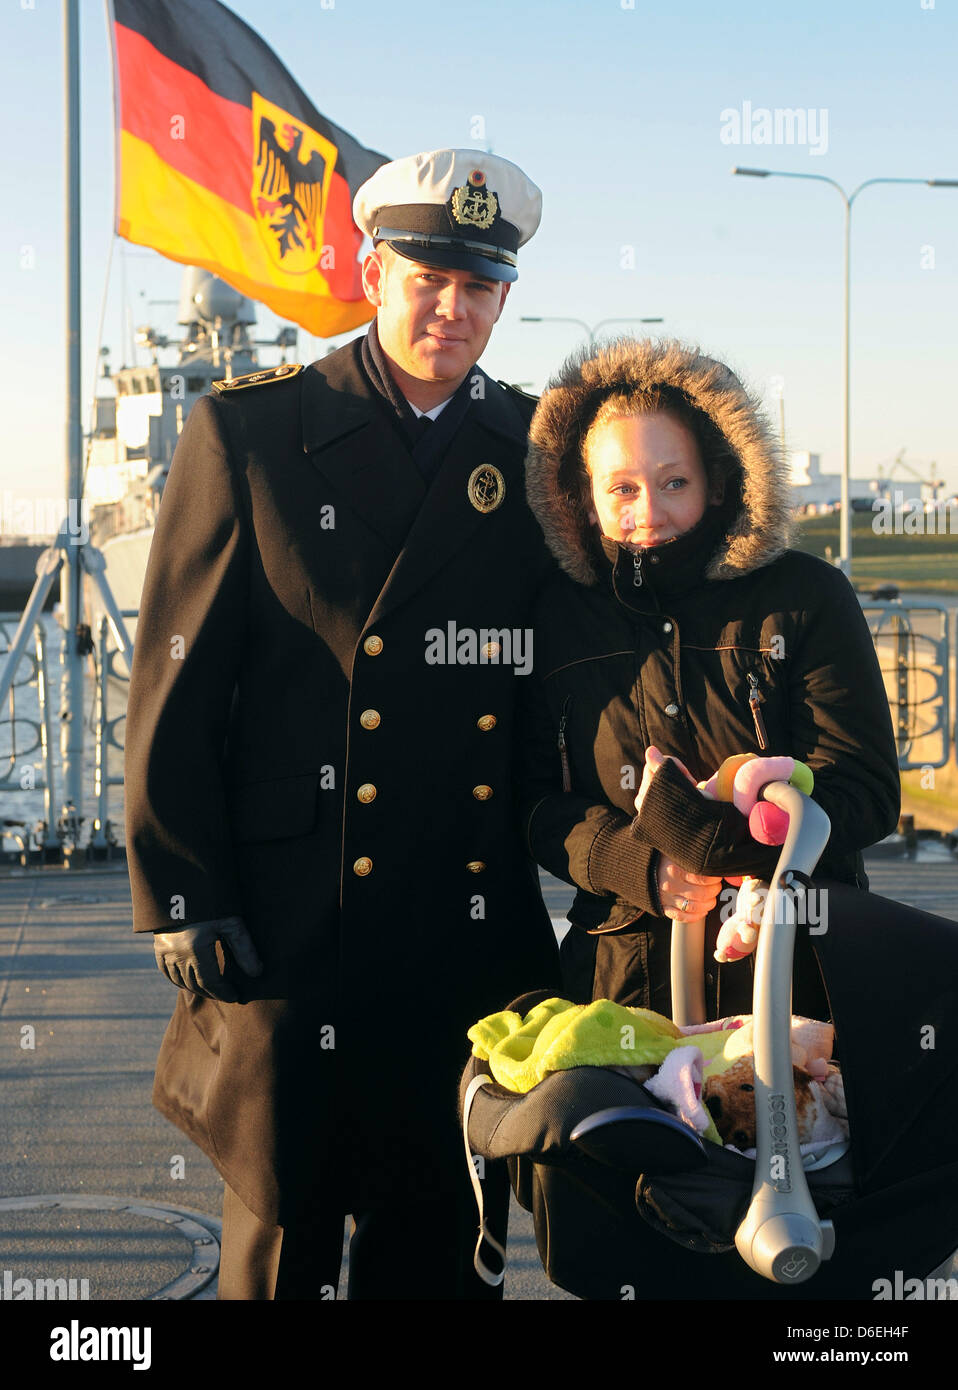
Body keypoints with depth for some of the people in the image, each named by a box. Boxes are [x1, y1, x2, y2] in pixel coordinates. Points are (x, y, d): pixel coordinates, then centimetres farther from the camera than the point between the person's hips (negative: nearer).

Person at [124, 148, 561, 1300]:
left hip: (474, 931, 3)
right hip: (289, 930, -3)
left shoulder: (536, 450, 8)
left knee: (445, 1246, 12)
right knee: (280, 1228, 6)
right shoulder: (247, 432, -2)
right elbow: (176, 686, -3)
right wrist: (184, 902, -7)